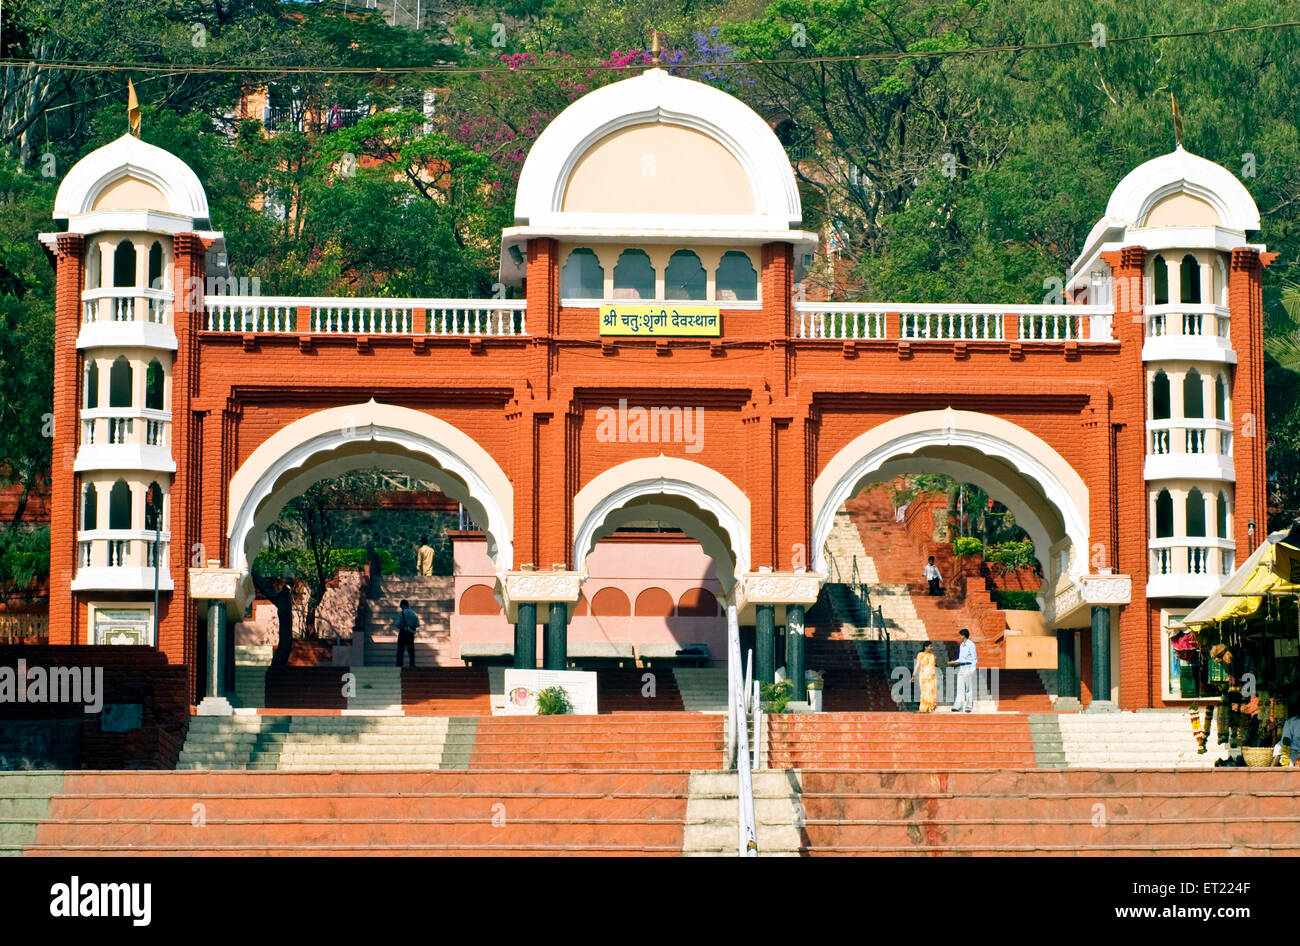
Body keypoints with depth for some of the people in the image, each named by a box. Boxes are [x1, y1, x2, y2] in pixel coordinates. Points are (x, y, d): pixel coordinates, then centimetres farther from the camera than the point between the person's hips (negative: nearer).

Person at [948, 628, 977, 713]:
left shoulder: (971, 645, -6)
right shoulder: (961, 645, 16)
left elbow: (974, 658, -7)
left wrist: (972, 670, -13)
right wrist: (955, 662, 8)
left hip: (968, 667, -7)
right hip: (961, 667, 7)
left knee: (969, 688, -3)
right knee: (960, 688, -1)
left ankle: (969, 707, 1)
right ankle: (958, 706, -5)